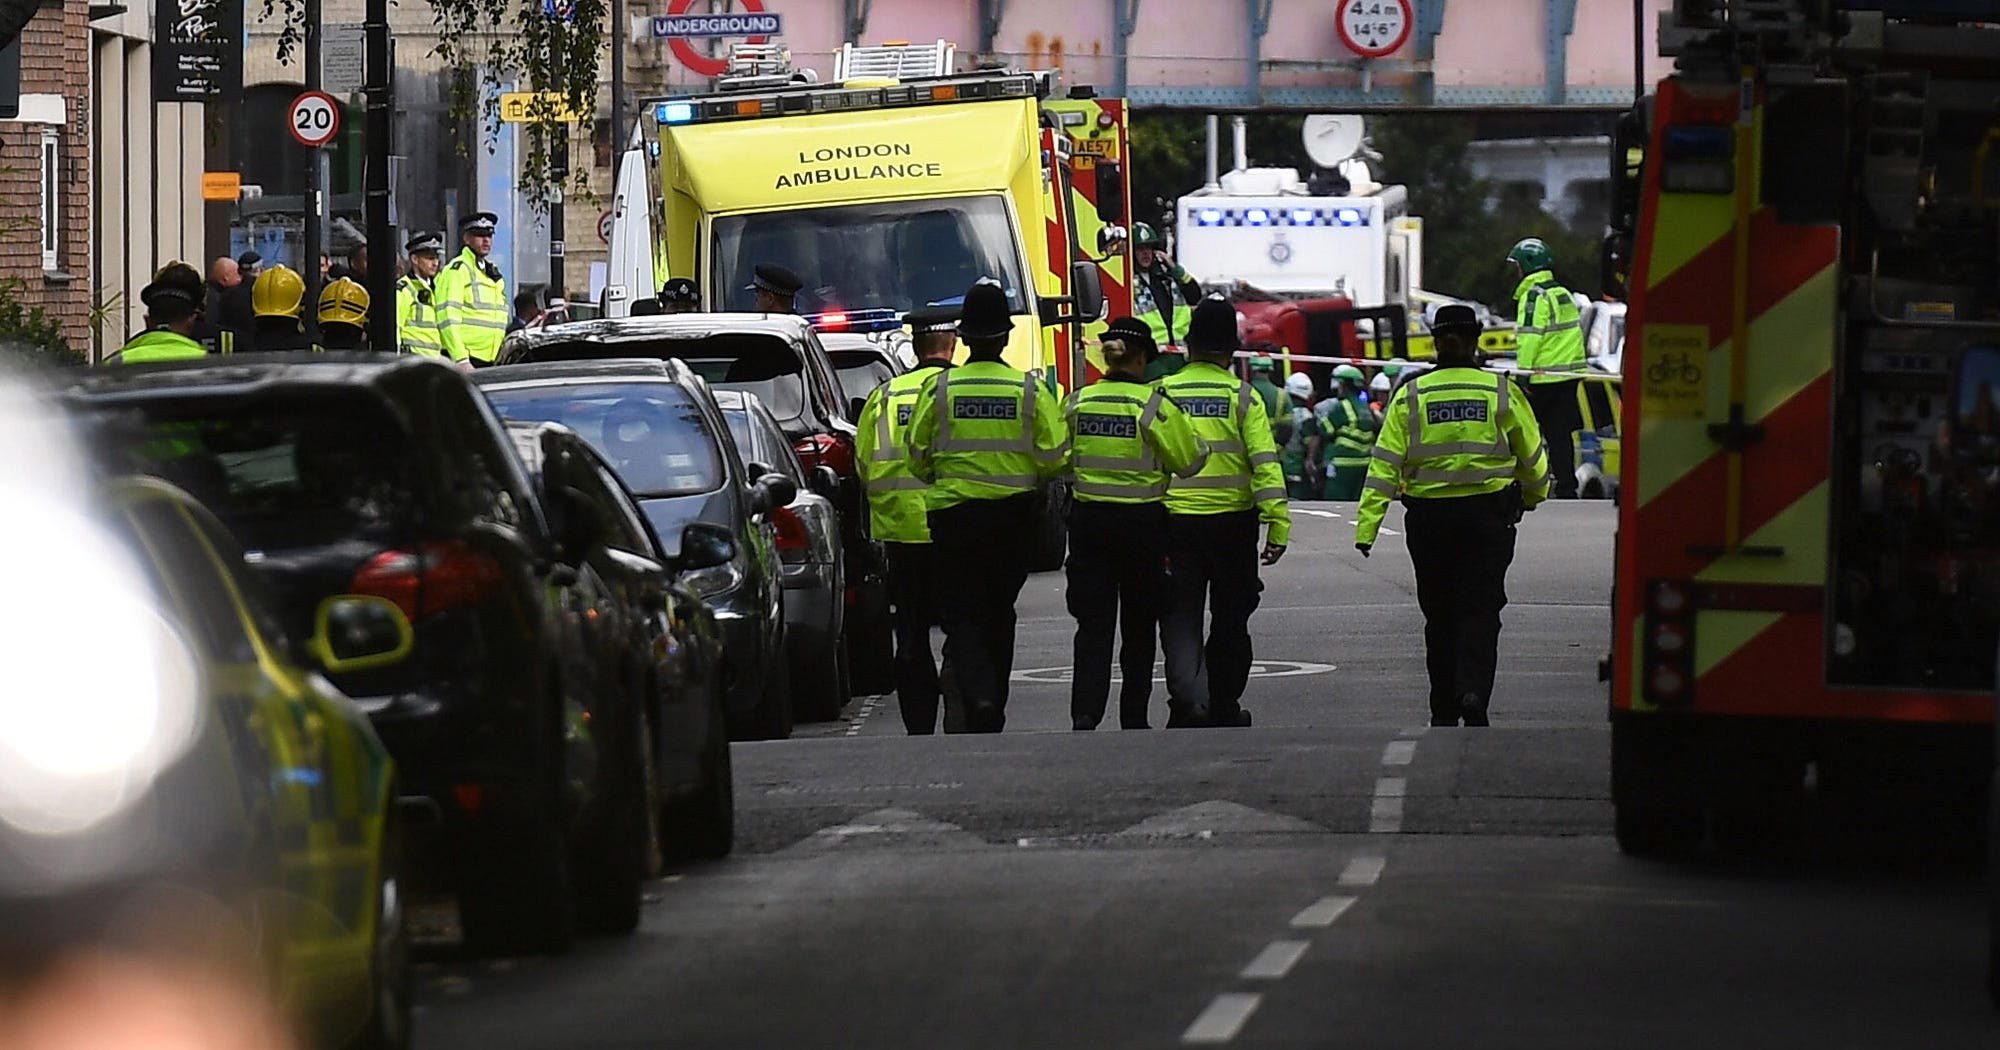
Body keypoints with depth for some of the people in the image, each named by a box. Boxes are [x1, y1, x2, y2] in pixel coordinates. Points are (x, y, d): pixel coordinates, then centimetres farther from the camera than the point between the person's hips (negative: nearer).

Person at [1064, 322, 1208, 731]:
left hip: (1088, 518, 2)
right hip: (1142, 523, -2)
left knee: (1093, 623, 2)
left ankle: (1085, 710, -15)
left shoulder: (1077, 403, 0)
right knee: (1139, 627, 11)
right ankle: (1133, 717, 16)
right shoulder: (1154, 406, -11)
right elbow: (1188, 460, -7)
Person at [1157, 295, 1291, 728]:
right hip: (1232, 520, 0)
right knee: (1230, 619, 13)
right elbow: (1265, 465, -10)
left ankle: (1188, 697, -18)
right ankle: (1224, 710, 20)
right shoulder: (1243, 398, -4)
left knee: (1180, 616, 3)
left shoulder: (1162, 395, 0)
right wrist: (1278, 525, -9)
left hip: (1173, 518, 0)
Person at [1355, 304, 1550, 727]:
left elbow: (1385, 463, -5)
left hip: (1429, 518, 1)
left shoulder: (1411, 397, -1)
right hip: (1489, 513, -1)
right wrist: (1533, 495, 30)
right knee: (1480, 609, 1)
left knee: (1439, 613, 12)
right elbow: (1532, 455, 10)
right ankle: (1474, 690, -22)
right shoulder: (1502, 393, -1)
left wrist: (1367, 526, -6)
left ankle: (1444, 710, 17)